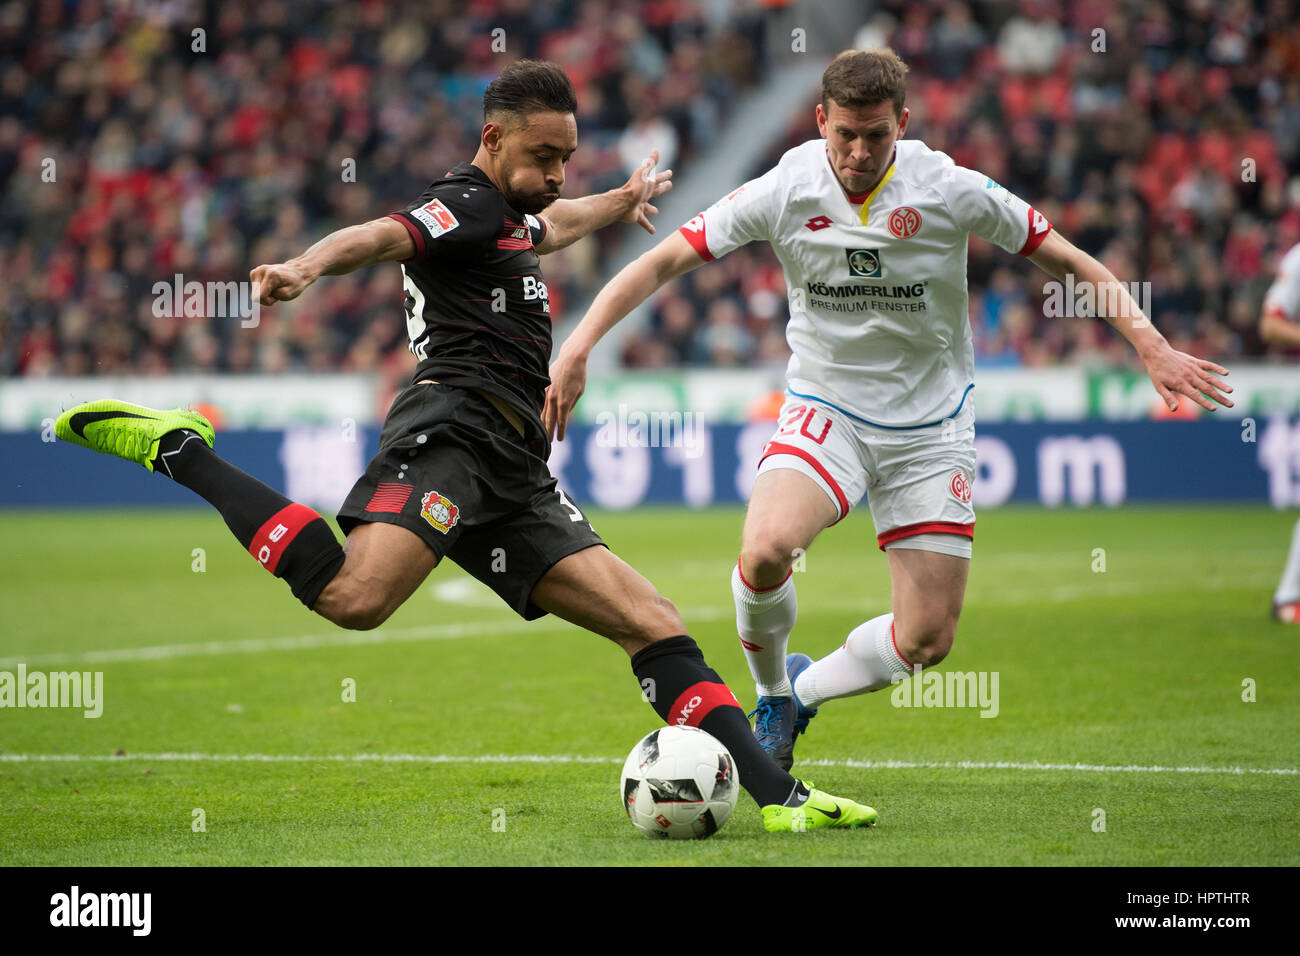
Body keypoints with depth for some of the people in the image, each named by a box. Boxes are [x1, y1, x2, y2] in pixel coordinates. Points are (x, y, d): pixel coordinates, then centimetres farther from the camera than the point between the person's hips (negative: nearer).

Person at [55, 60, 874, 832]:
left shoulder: (505, 217, 31)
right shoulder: (468, 205, 0)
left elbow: (550, 224, 58)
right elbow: (383, 235, -22)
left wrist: (622, 201, 77)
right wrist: (307, 267, -44)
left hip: (513, 479, 10)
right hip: (457, 426, -10)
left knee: (655, 626, 2)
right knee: (356, 597, -33)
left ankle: (775, 794, 0)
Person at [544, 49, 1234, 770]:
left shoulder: (949, 191, -14)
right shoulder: (784, 192, -13)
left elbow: (1066, 262, -3)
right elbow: (662, 262, -9)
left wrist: (1153, 347, -12)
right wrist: (577, 347, -21)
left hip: (931, 426, 1)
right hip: (825, 409, -1)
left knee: (926, 641, -6)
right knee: (766, 547, -31)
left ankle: (803, 690, 25)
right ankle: (772, 698, 0)